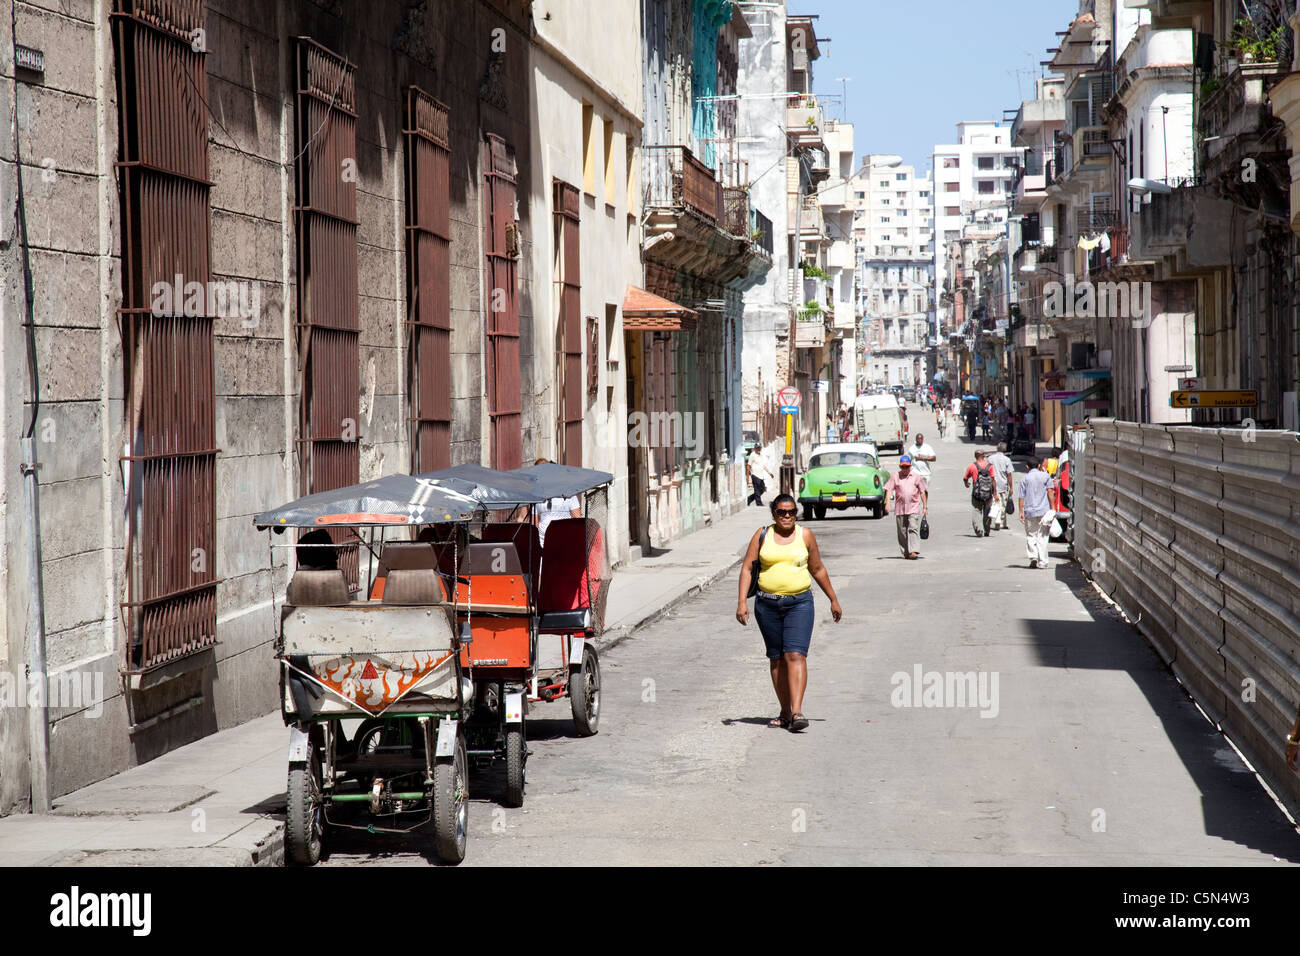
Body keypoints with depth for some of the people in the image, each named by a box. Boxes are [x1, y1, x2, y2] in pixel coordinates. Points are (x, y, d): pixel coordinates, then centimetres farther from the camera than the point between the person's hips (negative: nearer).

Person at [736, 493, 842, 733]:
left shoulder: (805, 536, 4)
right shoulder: (762, 536, 4)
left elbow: (818, 569, 15)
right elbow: (747, 568, 2)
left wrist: (833, 600, 19)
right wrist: (742, 601, -8)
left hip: (799, 603, -2)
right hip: (767, 604, 2)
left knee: (795, 655, -15)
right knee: (776, 658, 8)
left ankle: (797, 712, -23)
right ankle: (785, 712, 19)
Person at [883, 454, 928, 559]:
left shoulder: (916, 477, 9)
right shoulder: (895, 477, 8)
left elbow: (922, 492, 12)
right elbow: (889, 490, 2)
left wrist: (925, 507, 9)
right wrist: (888, 503, -13)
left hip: (914, 508, -2)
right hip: (900, 509, 2)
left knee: (913, 529, -14)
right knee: (902, 531, 6)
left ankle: (913, 551, -21)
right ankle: (905, 552, 16)